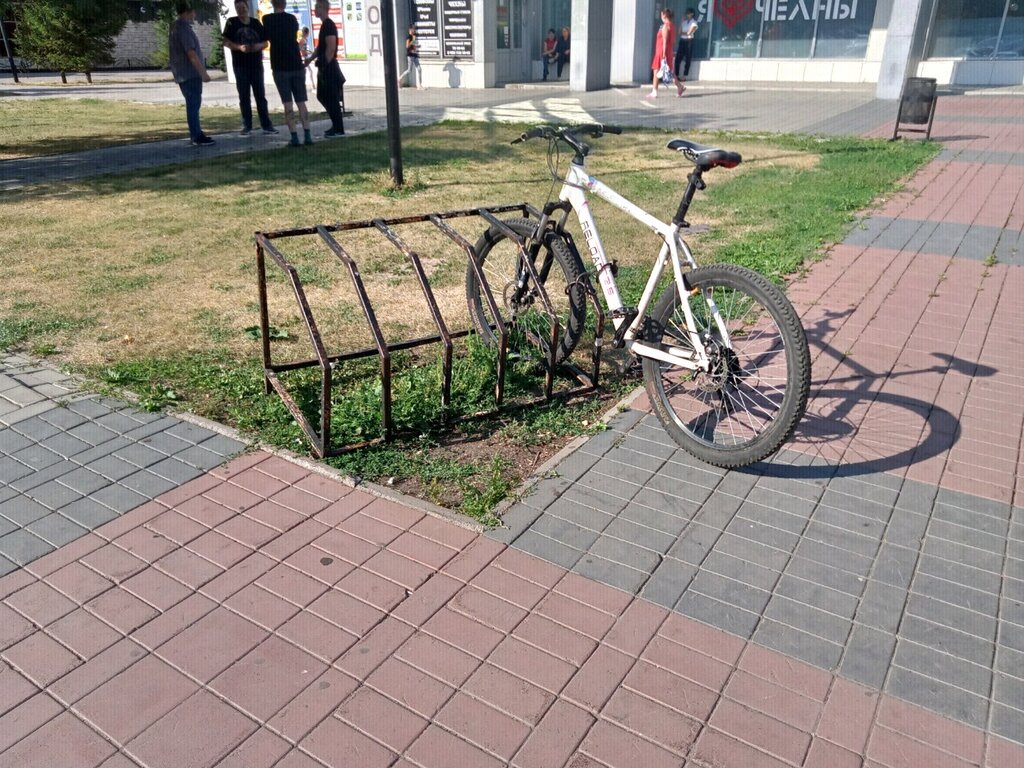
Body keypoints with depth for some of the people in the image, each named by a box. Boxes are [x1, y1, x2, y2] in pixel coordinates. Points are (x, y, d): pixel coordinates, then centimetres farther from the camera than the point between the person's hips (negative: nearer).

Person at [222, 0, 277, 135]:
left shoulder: (256, 23, 7)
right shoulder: (232, 23, 1)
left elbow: (265, 42, 10)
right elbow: (226, 42, -3)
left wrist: (259, 45, -13)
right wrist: (239, 47, -20)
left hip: (256, 64, 1)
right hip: (240, 65, -1)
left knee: (260, 95, 2)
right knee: (244, 97, 2)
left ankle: (266, 125, 4)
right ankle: (247, 126, 7)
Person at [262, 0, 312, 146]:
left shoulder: (267, 19, -1)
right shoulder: (292, 19, 9)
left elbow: (267, 37, 11)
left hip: (280, 67, -2)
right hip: (297, 65, 2)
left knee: (288, 103, -2)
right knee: (301, 102, 4)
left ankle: (294, 137, -10)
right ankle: (307, 135, -4)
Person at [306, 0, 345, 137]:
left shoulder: (329, 25, -13)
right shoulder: (324, 25, 17)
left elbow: (331, 48, -21)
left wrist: (325, 65, -20)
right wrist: (310, 58, 15)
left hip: (329, 67, -10)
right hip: (324, 67, 10)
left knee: (331, 98, -7)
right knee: (322, 96, 14)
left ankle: (338, 129, -2)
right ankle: (336, 124, 20)